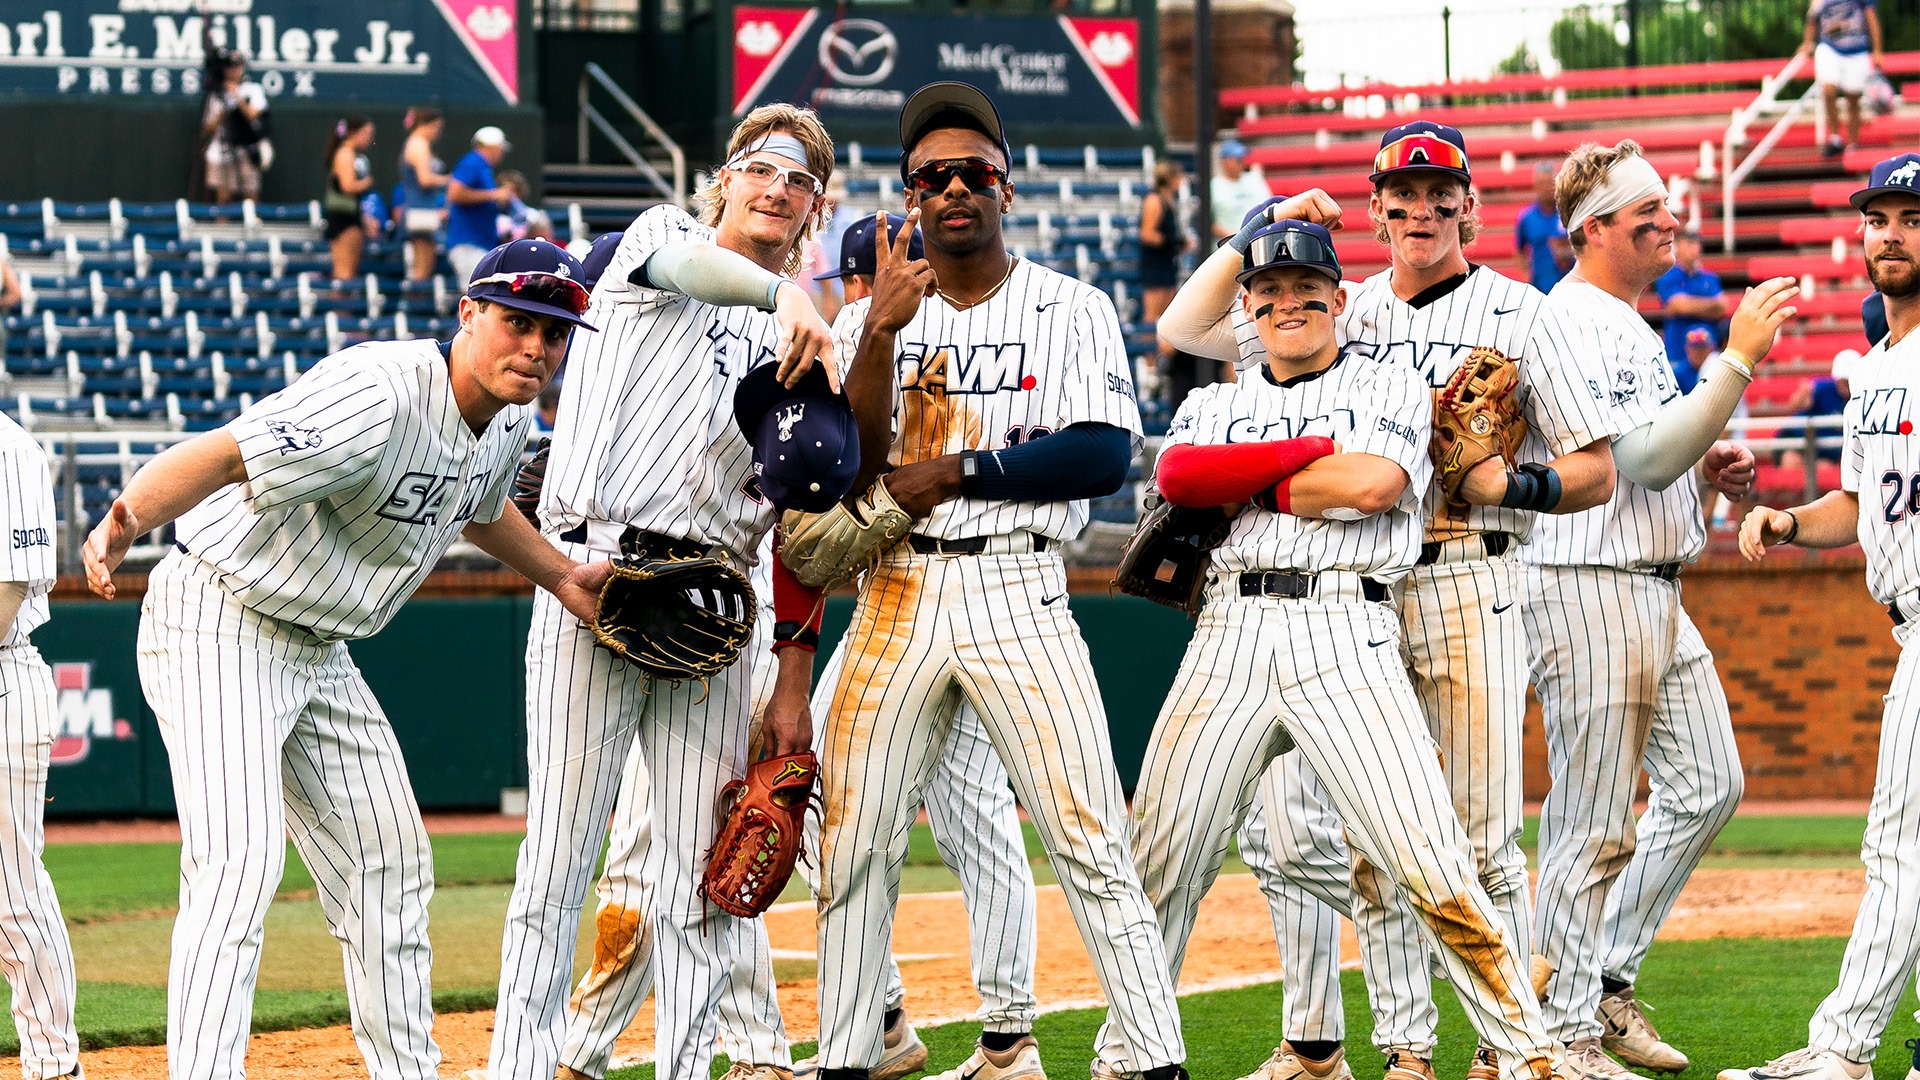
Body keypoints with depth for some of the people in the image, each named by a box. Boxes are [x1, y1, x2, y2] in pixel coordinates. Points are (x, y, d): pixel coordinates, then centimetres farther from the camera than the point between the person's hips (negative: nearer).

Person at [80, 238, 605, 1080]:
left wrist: (560, 575, 20)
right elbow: (224, 453, -40)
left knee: (389, 862, 13)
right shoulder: (380, 396, -29)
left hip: (318, 652, 10)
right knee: (239, 862, -21)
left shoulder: (507, 422, 1)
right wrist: (124, 522, -56)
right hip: (218, 622, -9)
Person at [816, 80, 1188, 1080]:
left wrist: (946, 473, -11)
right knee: (852, 847, 2)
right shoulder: (870, 318, 11)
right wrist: (883, 333, -14)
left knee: (1087, 843, -9)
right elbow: (847, 466, -2)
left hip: (1018, 595, -3)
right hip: (894, 599, 3)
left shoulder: (1072, 311, 4)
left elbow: (1103, 455, -10)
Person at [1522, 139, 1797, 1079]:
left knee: (1708, 785, 10)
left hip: (1656, 594, 10)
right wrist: (1737, 358, -24)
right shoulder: (1570, 324, -14)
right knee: (1593, 829, -6)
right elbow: (1643, 454, -22)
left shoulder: (1628, 324, 19)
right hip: (1588, 589, -10)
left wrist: (1707, 463, 8)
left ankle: (1606, 980, 18)